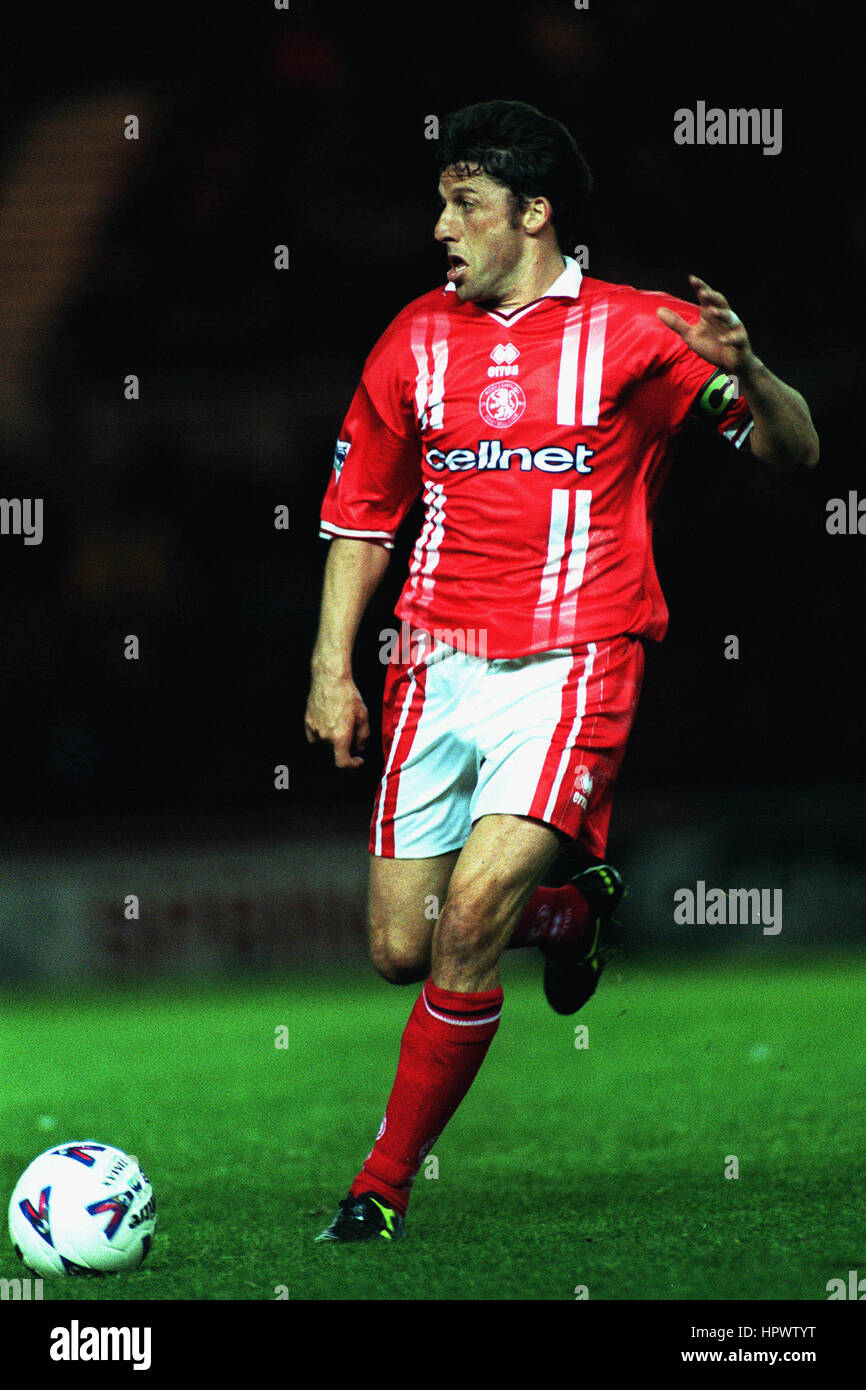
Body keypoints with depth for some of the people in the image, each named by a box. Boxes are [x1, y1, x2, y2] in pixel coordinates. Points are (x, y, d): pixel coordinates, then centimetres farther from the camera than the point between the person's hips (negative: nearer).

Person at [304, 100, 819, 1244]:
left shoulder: (634, 333, 1)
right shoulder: (417, 342, 11)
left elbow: (795, 453, 1)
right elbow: (360, 519, 18)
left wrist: (745, 372, -20)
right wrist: (332, 665, 7)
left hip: (571, 668, -4)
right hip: (438, 668, 5)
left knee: (470, 922, -20)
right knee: (402, 950, 1)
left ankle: (386, 1186, -8)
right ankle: (567, 906, 33)